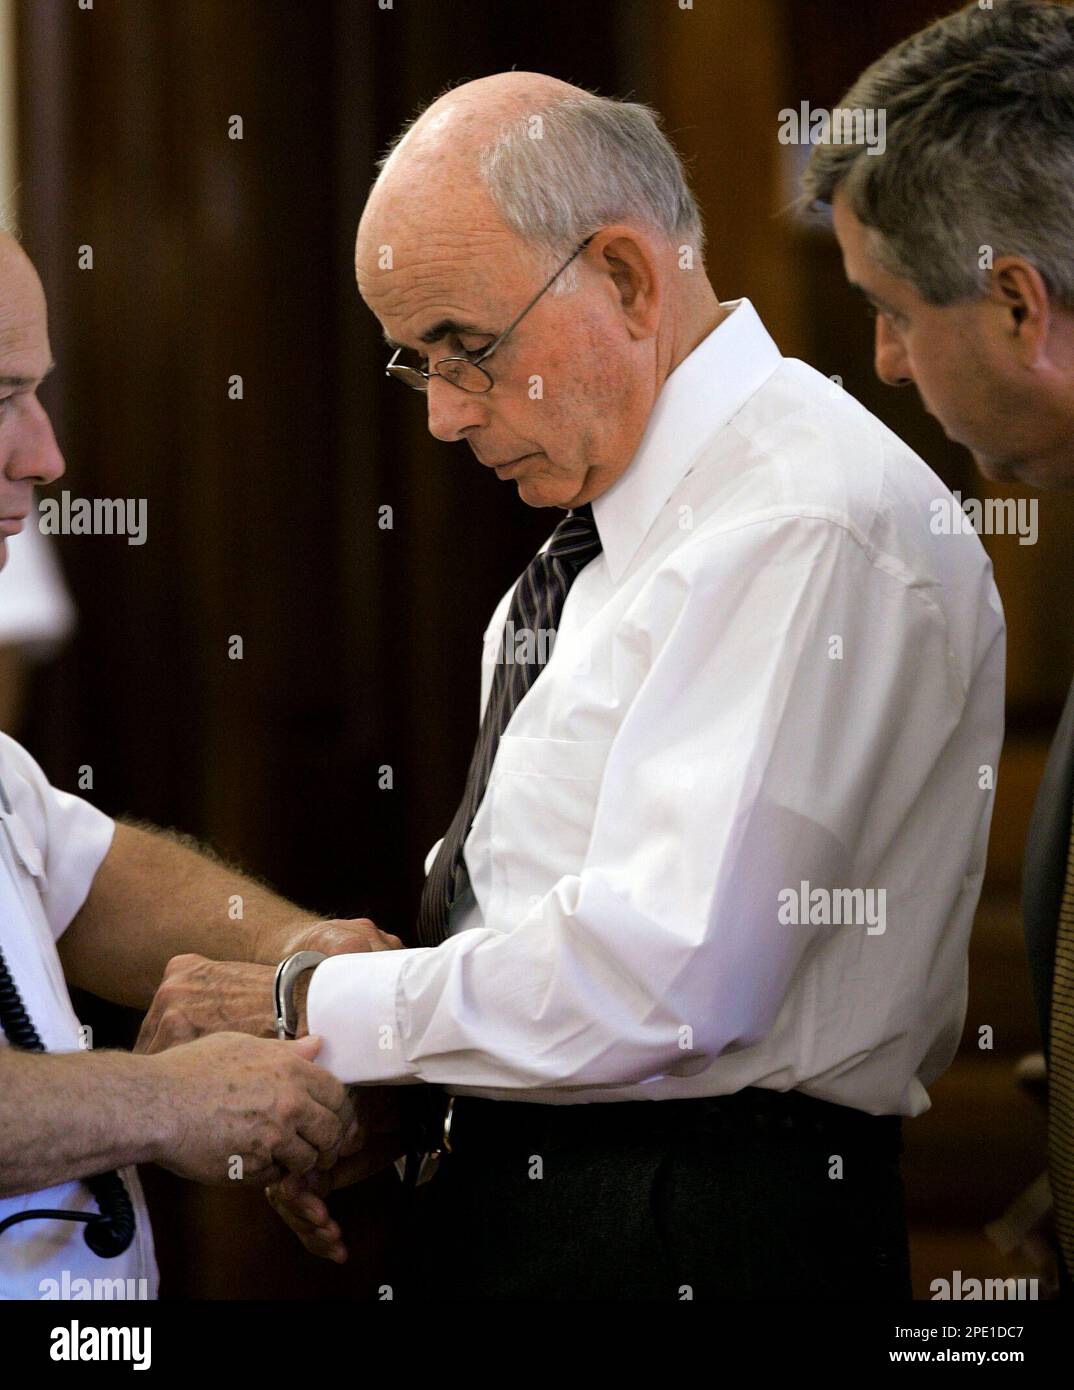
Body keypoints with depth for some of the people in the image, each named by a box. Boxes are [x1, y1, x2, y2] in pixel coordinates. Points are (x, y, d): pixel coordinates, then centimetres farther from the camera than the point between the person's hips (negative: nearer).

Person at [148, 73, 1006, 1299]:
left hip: (684, 1242, -8)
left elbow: (659, 977, -24)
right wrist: (347, 1084, 2)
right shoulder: (593, 530, 13)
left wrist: (306, 1010, -15)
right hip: (506, 1206, 8)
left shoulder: (812, 522, -17)